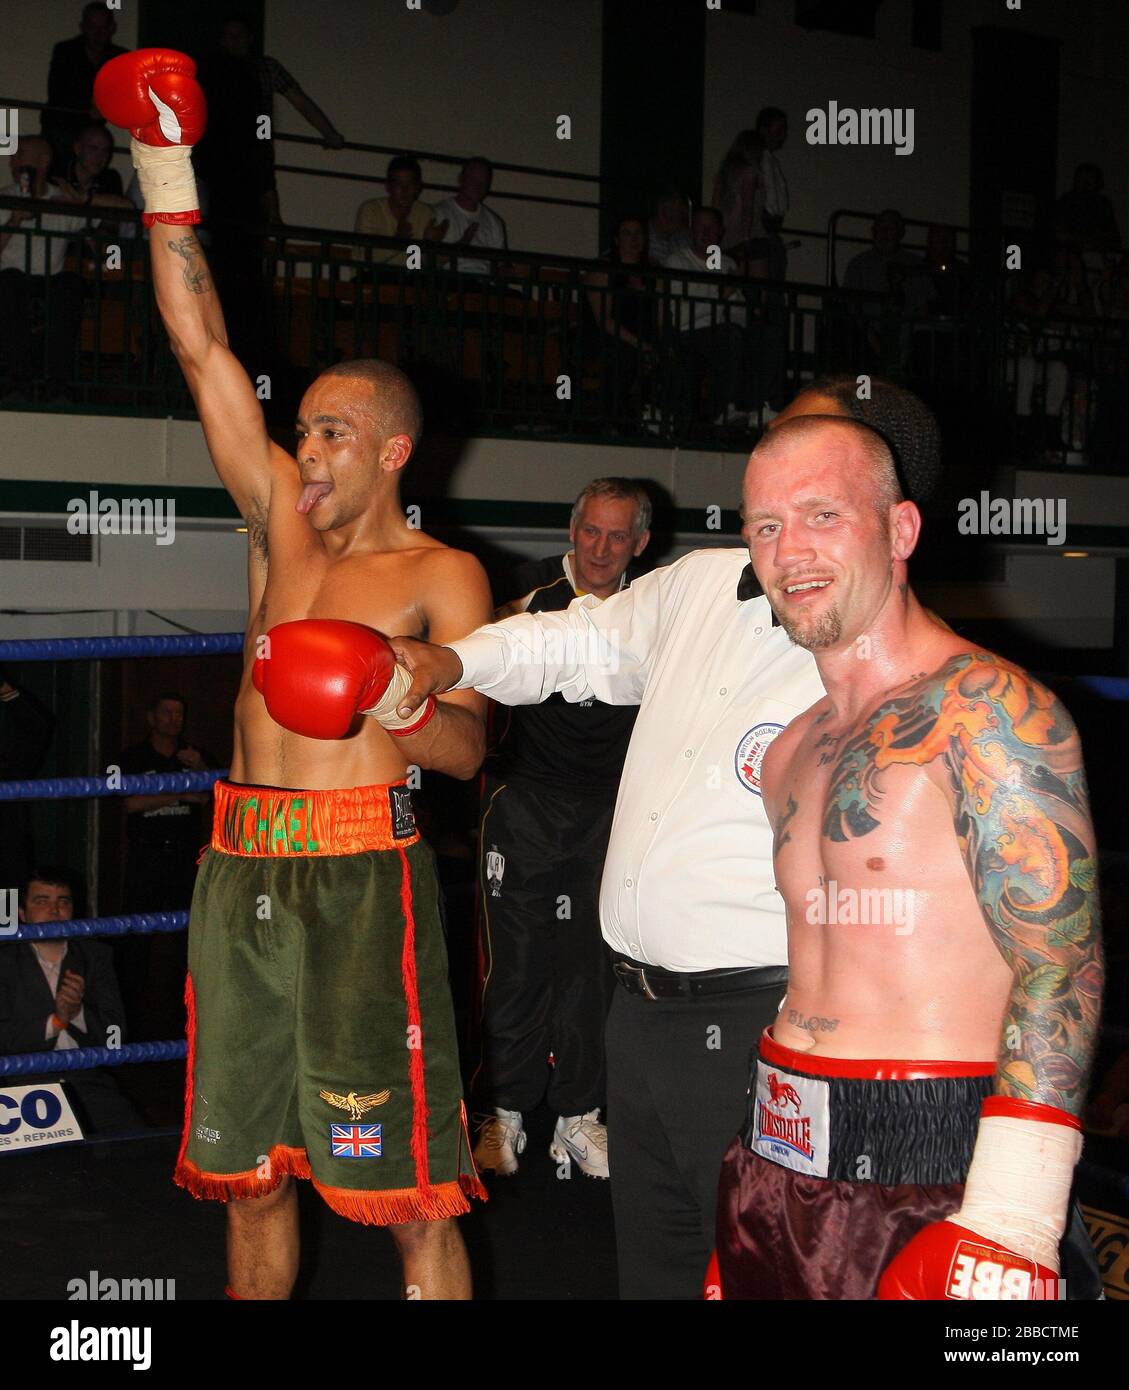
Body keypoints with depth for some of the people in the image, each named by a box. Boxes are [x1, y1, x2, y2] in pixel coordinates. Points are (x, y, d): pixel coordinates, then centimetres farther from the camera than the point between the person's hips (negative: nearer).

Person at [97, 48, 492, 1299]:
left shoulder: (441, 574, 1)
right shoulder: (281, 522, 13)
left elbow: (467, 747, -5)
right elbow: (202, 348, 11)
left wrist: (395, 700, -26)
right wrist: (165, 180, 8)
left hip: (359, 867, -5)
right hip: (243, 866, 6)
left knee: (407, 1189, -5)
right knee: (247, 1170, 13)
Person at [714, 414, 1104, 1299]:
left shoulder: (986, 712, -11)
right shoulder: (796, 749, 13)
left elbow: (1061, 969, -17)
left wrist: (1007, 1228, -23)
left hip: (930, 1178, -7)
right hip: (782, 1159, 7)